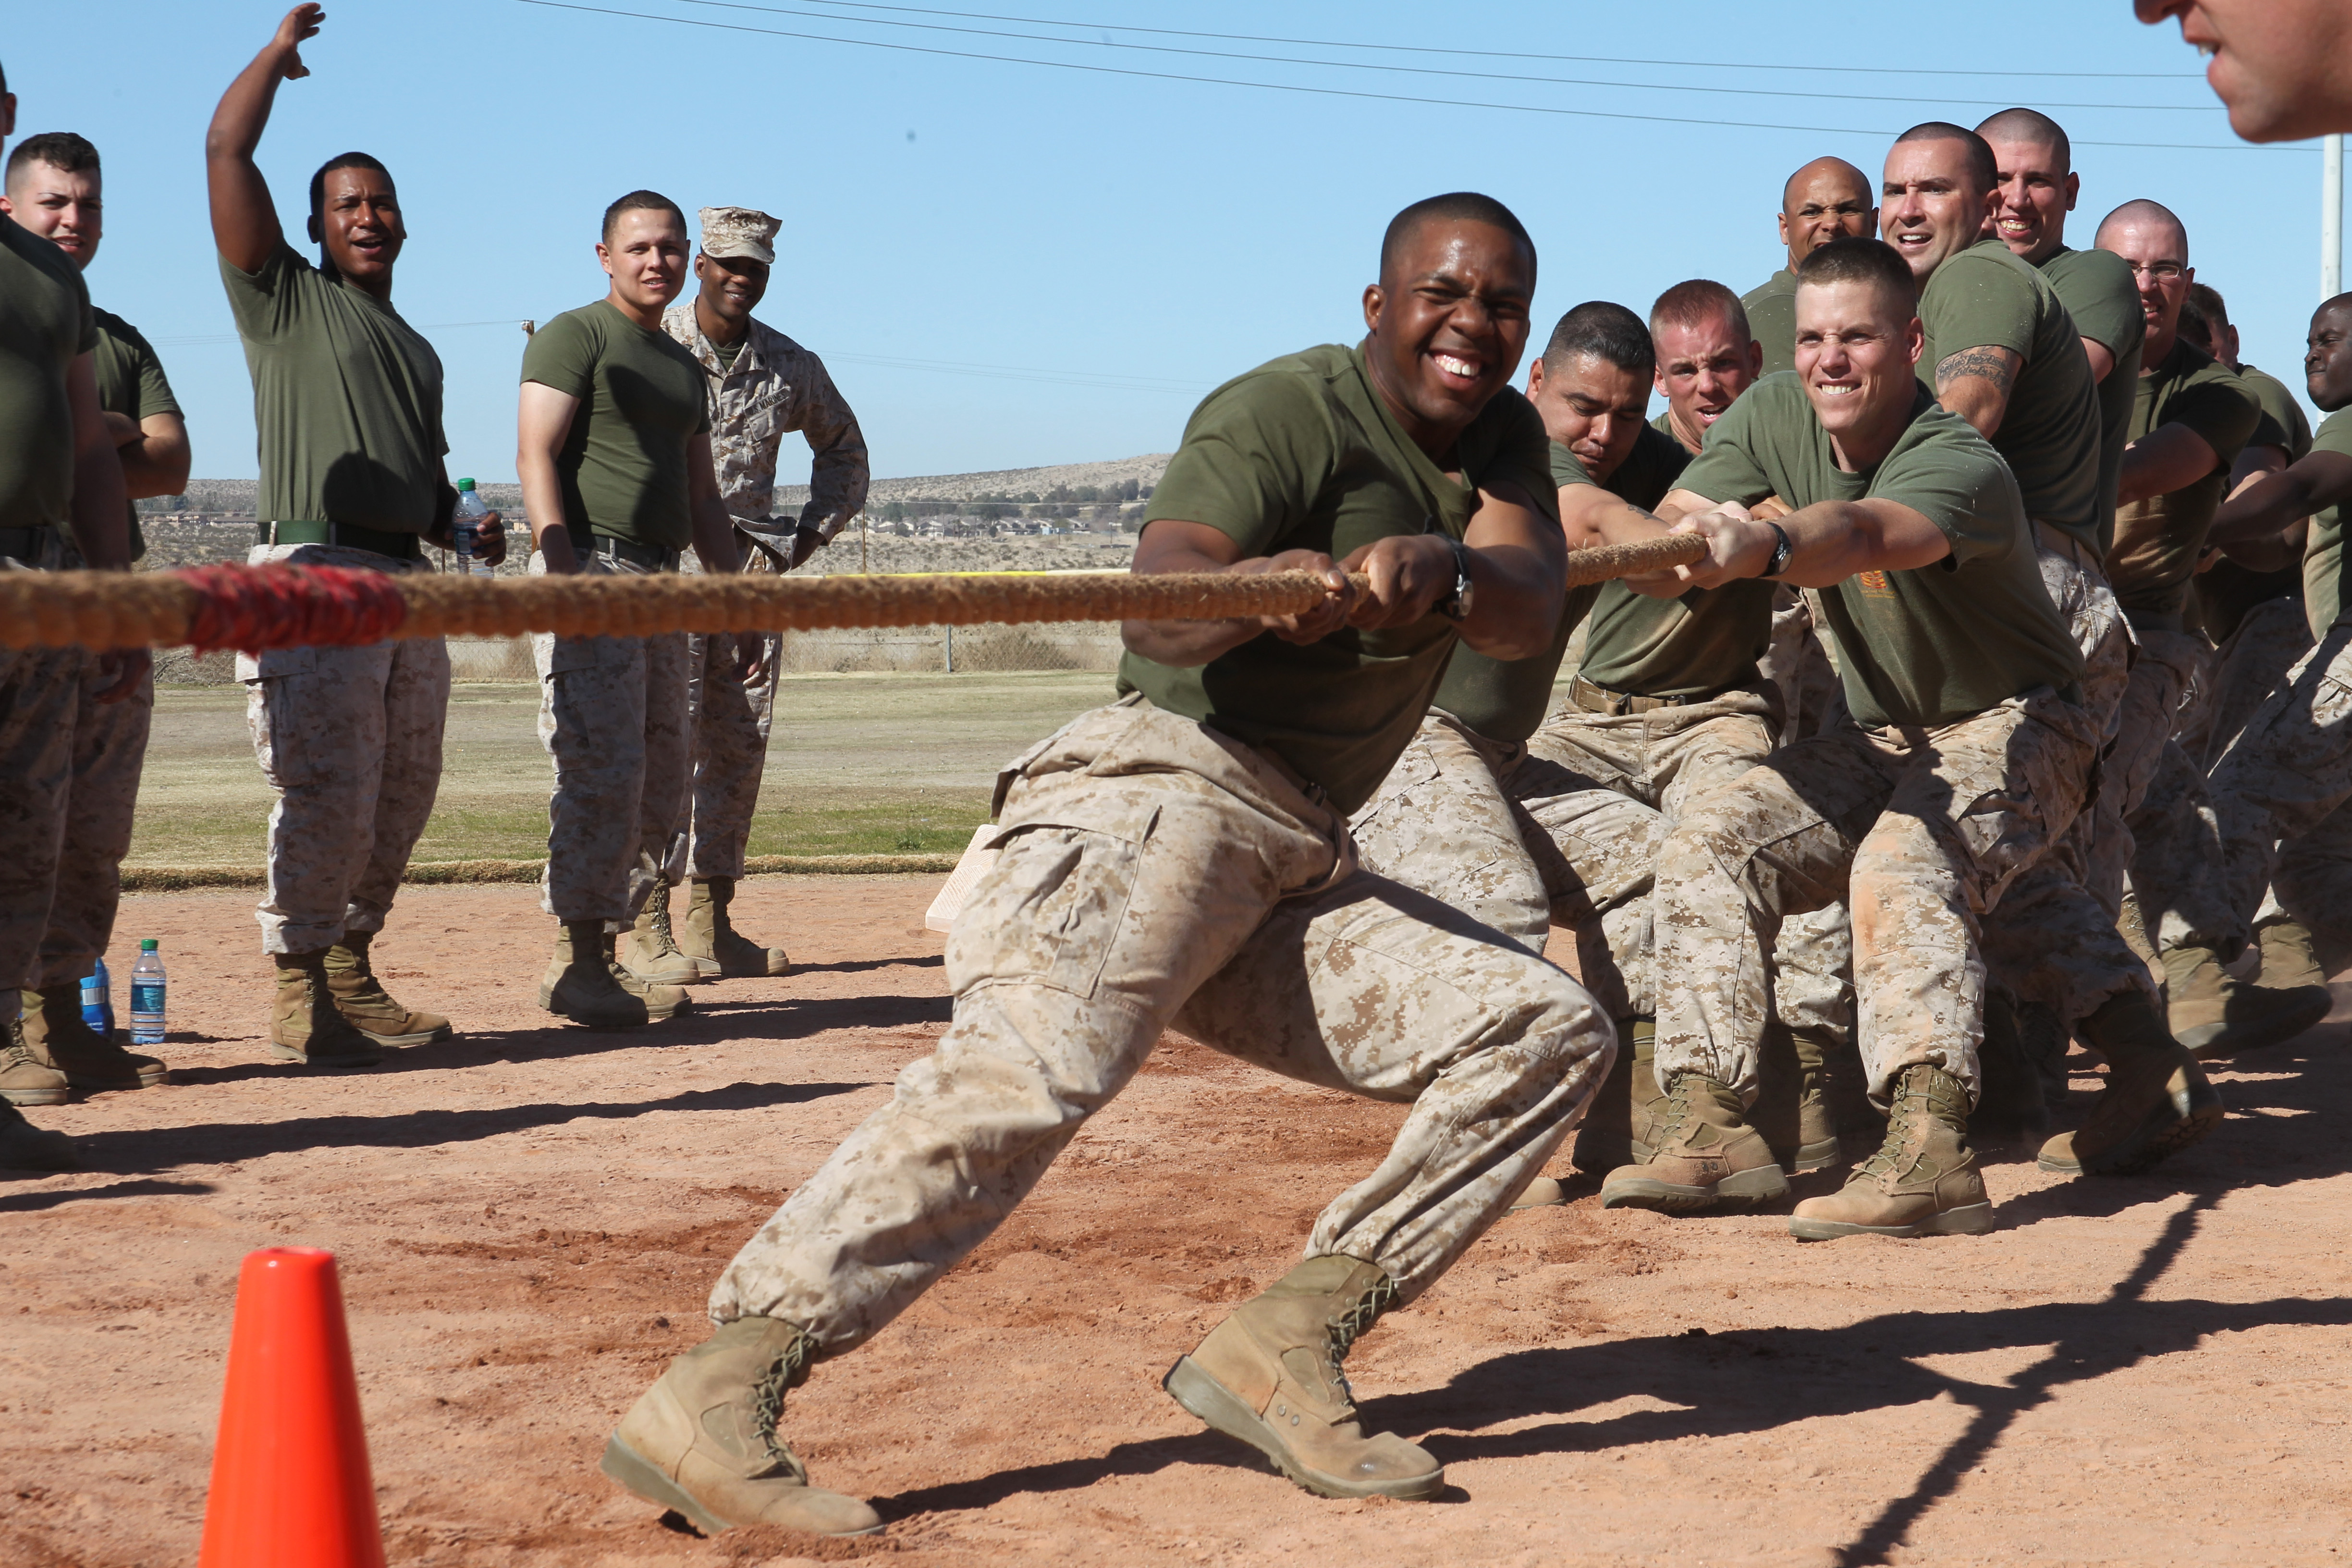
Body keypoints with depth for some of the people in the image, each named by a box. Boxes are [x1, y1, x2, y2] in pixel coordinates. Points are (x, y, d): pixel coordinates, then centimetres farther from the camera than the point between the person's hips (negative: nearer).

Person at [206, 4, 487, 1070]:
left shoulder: (417, 351, 24)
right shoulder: (284, 297, 4)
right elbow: (227, 150, -4)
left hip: (409, 582, 7)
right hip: (316, 572, -7)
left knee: (400, 800, 8)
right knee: (327, 795, -13)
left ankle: (351, 974, 18)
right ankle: (299, 996, -6)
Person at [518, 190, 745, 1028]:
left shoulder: (686, 368, 23)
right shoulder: (574, 337, -1)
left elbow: (701, 497, 26)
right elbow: (537, 455, -12)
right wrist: (564, 571, -24)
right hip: (589, 567, -8)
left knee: (663, 776, 9)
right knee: (605, 769, -15)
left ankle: (622, 935, 18)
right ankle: (577, 961, -13)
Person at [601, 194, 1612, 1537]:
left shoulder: (1503, 441, 17)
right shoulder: (1291, 412, -5)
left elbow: (1531, 614, -3)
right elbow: (1157, 607, -22)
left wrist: (1444, 566, -26)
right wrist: (1258, 591, -45)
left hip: (1298, 875, 8)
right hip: (1165, 792, -8)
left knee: (1549, 1031, 2)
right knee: (1038, 1062, -30)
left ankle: (1283, 1347, -7)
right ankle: (718, 1398, -36)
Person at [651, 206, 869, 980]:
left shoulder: (791, 365, 11)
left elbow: (843, 447, 26)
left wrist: (811, 535, 14)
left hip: (754, 565, 5)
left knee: (740, 745, 4)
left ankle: (711, 919, 10)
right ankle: (649, 922, -11)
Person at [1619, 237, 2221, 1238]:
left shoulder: (1961, 467, -28)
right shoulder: (1776, 418, -5)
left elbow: (1863, 532, -50)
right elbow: (1670, 527, -10)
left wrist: (1763, 547, -70)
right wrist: (1684, 541, -34)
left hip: (2017, 725, -7)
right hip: (1881, 737, 7)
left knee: (1903, 862, -36)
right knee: (1705, 847, -13)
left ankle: (1929, 1153, -49)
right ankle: (1712, 1127, -15)